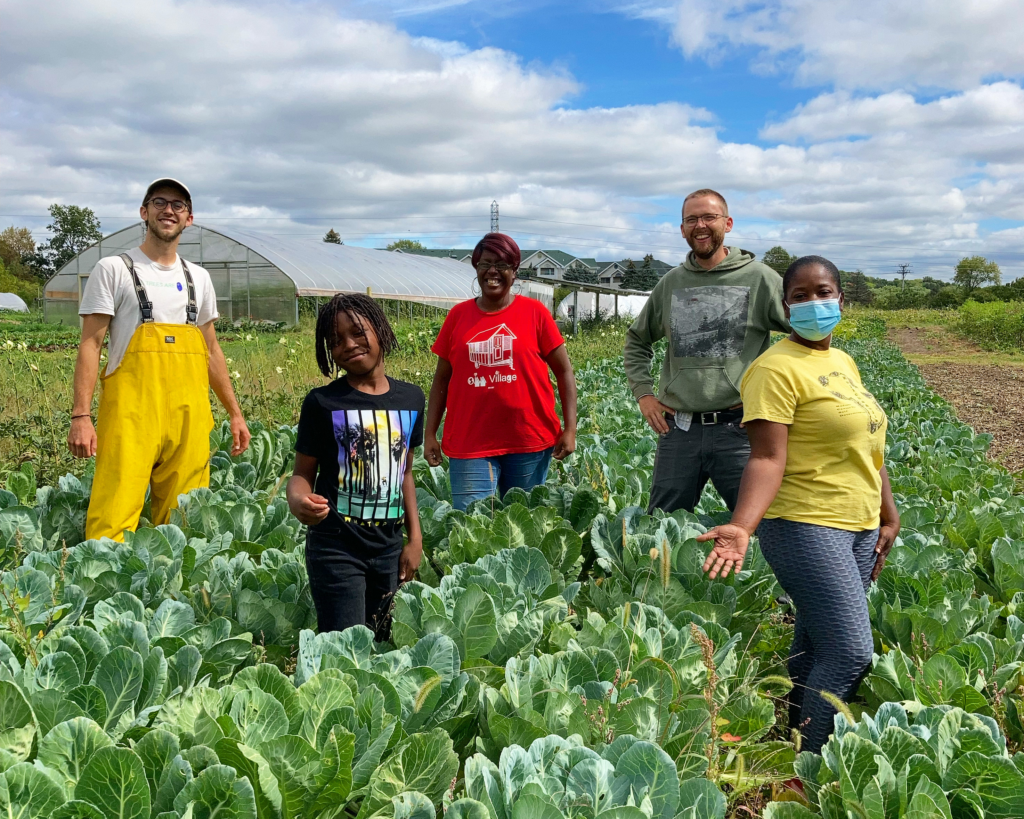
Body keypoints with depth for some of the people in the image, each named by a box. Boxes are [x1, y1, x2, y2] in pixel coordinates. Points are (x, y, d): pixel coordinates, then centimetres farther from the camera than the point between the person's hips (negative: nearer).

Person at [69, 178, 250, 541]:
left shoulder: (198, 278, 17)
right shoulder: (113, 270, 4)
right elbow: (90, 345, -2)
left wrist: (235, 413, 17)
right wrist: (81, 416, -12)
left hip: (189, 415, 4)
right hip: (130, 411, -4)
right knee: (114, 519, -11)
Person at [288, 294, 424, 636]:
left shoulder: (411, 399, 5)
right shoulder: (322, 403, -7)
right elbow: (303, 471, -5)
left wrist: (415, 538, 10)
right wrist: (298, 500, -28)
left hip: (389, 546, 4)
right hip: (336, 546, -4)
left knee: (383, 643, 13)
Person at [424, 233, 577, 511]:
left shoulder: (534, 312, 1)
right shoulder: (458, 315, 6)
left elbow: (564, 372, 3)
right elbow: (441, 379, 10)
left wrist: (570, 428, -4)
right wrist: (430, 434, 5)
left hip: (529, 441, 0)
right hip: (470, 444, 1)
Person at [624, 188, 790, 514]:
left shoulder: (759, 278, -1)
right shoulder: (671, 283, 11)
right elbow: (637, 340, 22)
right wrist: (643, 392, 9)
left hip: (738, 429, -3)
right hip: (677, 428, 4)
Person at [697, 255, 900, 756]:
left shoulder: (843, 361, 15)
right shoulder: (777, 368, -13)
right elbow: (767, 459, -20)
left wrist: (889, 515, 20)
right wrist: (741, 526, -34)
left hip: (859, 527, 8)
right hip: (806, 527, -8)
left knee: (814, 648, 12)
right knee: (851, 654, -10)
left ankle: (799, 748, 25)